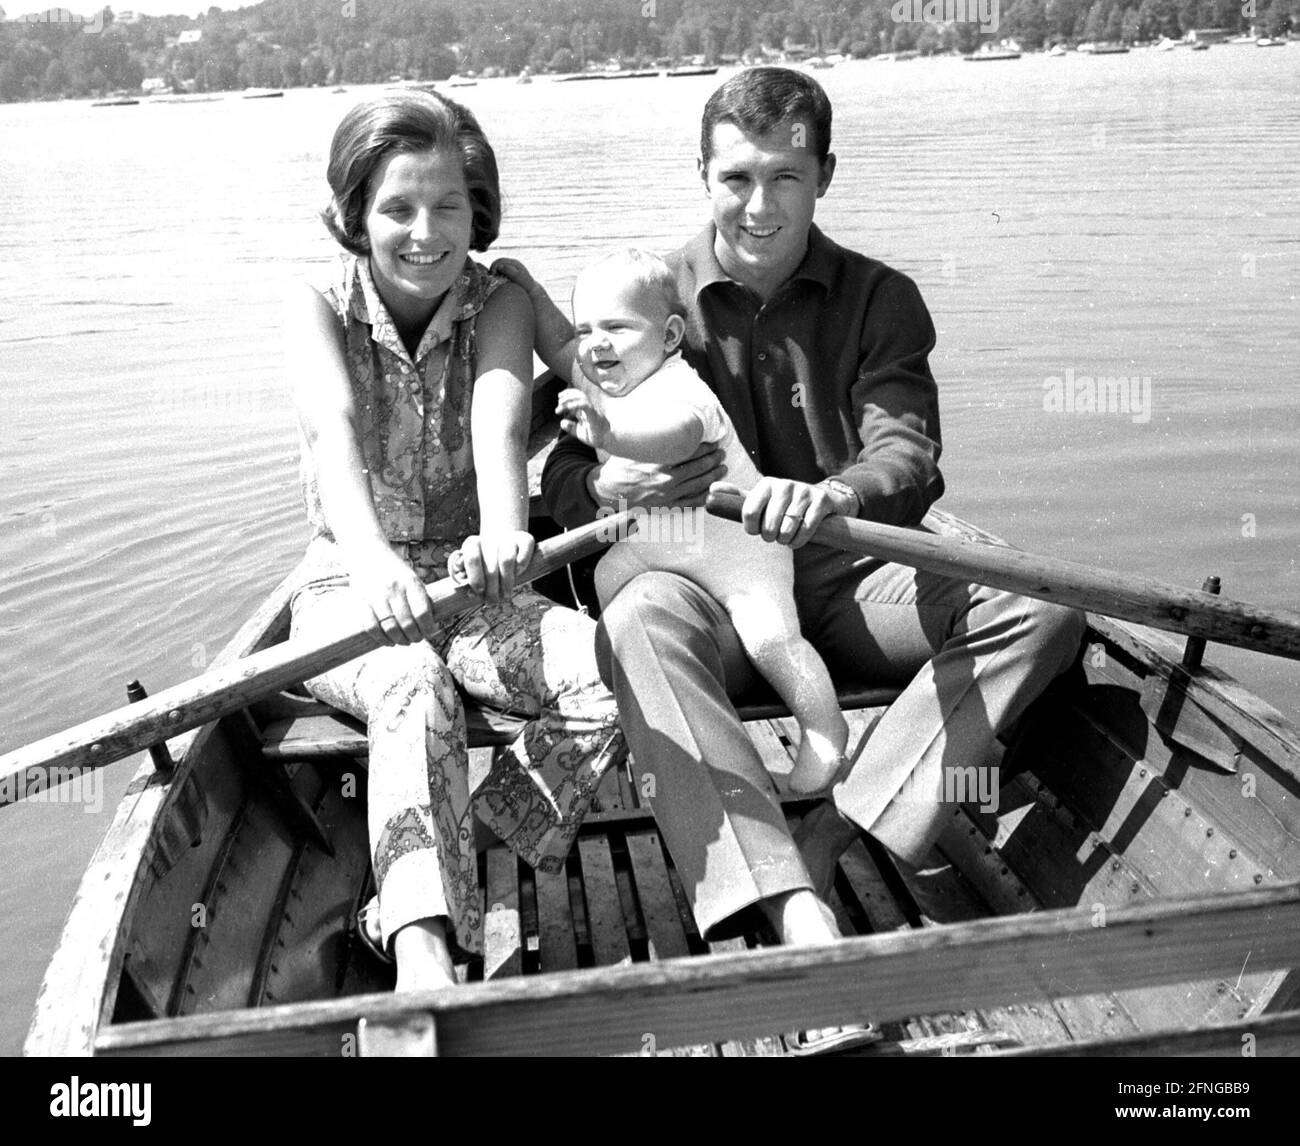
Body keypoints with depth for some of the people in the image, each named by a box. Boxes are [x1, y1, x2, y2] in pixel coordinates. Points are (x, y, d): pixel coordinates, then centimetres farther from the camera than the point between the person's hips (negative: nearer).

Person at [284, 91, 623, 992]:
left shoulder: (500, 303, 0)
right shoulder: (319, 310, -3)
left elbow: (500, 421, -22)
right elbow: (333, 429, -25)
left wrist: (504, 532, -46)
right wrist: (371, 556, -48)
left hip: (476, 588, 2)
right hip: (352, 589, -2)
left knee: (614, 672, -26)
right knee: (413, 686, -37)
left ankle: (437, 878, -18)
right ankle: (424, 954, -47)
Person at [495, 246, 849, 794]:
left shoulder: (680, 390, -29)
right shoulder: (599, 382, -3)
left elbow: (673, 439, -51)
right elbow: (559, 349, 15)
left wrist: (608, 433, -64)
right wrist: (531, 292, 5)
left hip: (736, 544, -8)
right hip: (653, 542, 8)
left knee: (769, 636, -16)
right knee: (609, 574, -10)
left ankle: (825, 732, 6)